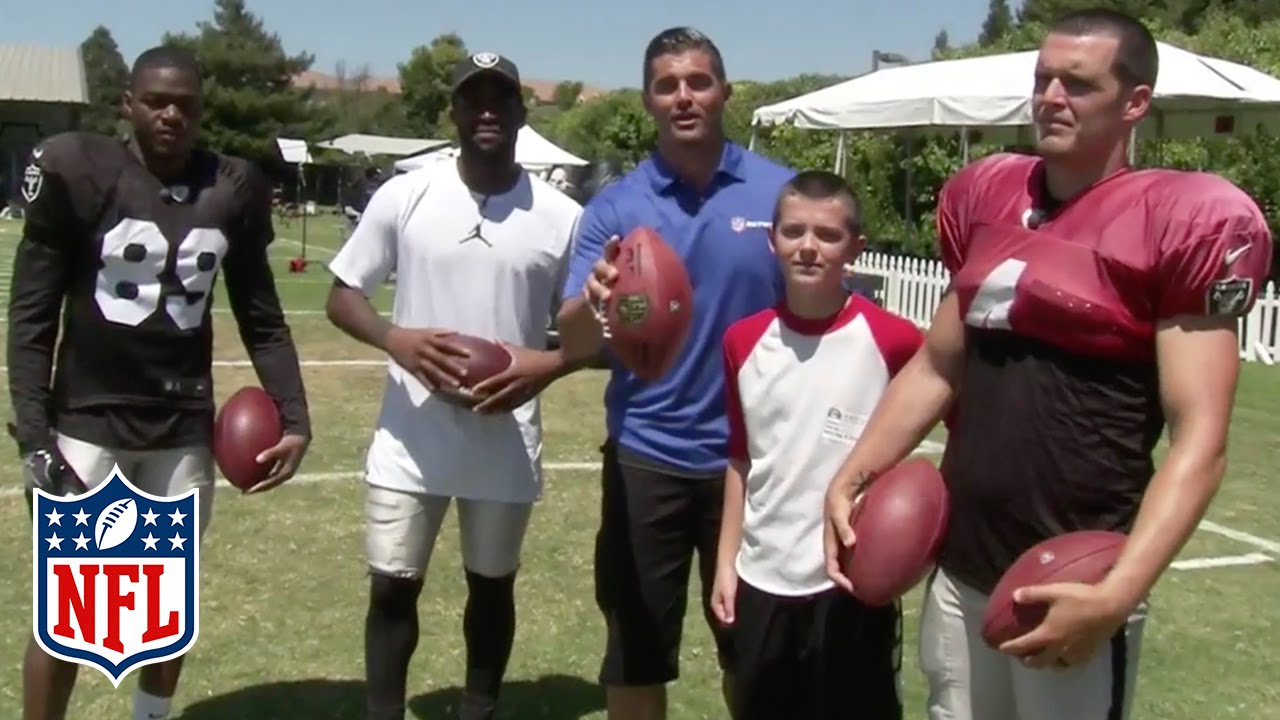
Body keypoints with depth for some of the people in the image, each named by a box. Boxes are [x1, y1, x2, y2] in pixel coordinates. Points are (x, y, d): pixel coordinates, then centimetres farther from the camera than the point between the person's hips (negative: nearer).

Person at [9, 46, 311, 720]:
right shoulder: (78, 172, -9)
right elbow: (32, 313, -6)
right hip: (87, 422, -3)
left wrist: (293, 418, -1)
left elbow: (262, 318, 7)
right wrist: (32, 429, -13)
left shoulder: (233, 191, 0)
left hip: (184, 427, 3)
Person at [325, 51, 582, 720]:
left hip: (507, 444, 1)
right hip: (410, 439, 0)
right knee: (392, 587, 7)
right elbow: (342, 295, 3)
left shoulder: (561, 215, -3)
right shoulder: (404, 196, -3)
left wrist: (549, 363, -17)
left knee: (492, 586, 15)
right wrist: (397, 339, -17)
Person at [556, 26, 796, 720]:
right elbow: (573, 345, -10)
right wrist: (594, 303, -33)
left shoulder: (781, 192, -4)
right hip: (646, 455, 0)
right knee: (634, 651, 11)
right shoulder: (615, 205, -3)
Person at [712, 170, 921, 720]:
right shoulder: (744, 341, 3)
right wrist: (726, 562, 9)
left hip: (854, 584, -4)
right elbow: (741, 460, 10)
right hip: (763, 580, 4)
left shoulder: (893, 340, -11)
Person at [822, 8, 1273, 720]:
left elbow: (1199, 440, -15)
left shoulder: (1184, 222, -11)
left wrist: (1117, 594, -25)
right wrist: (852, 478, 6)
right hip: (960, 567, 6)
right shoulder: (987, 198, 7)